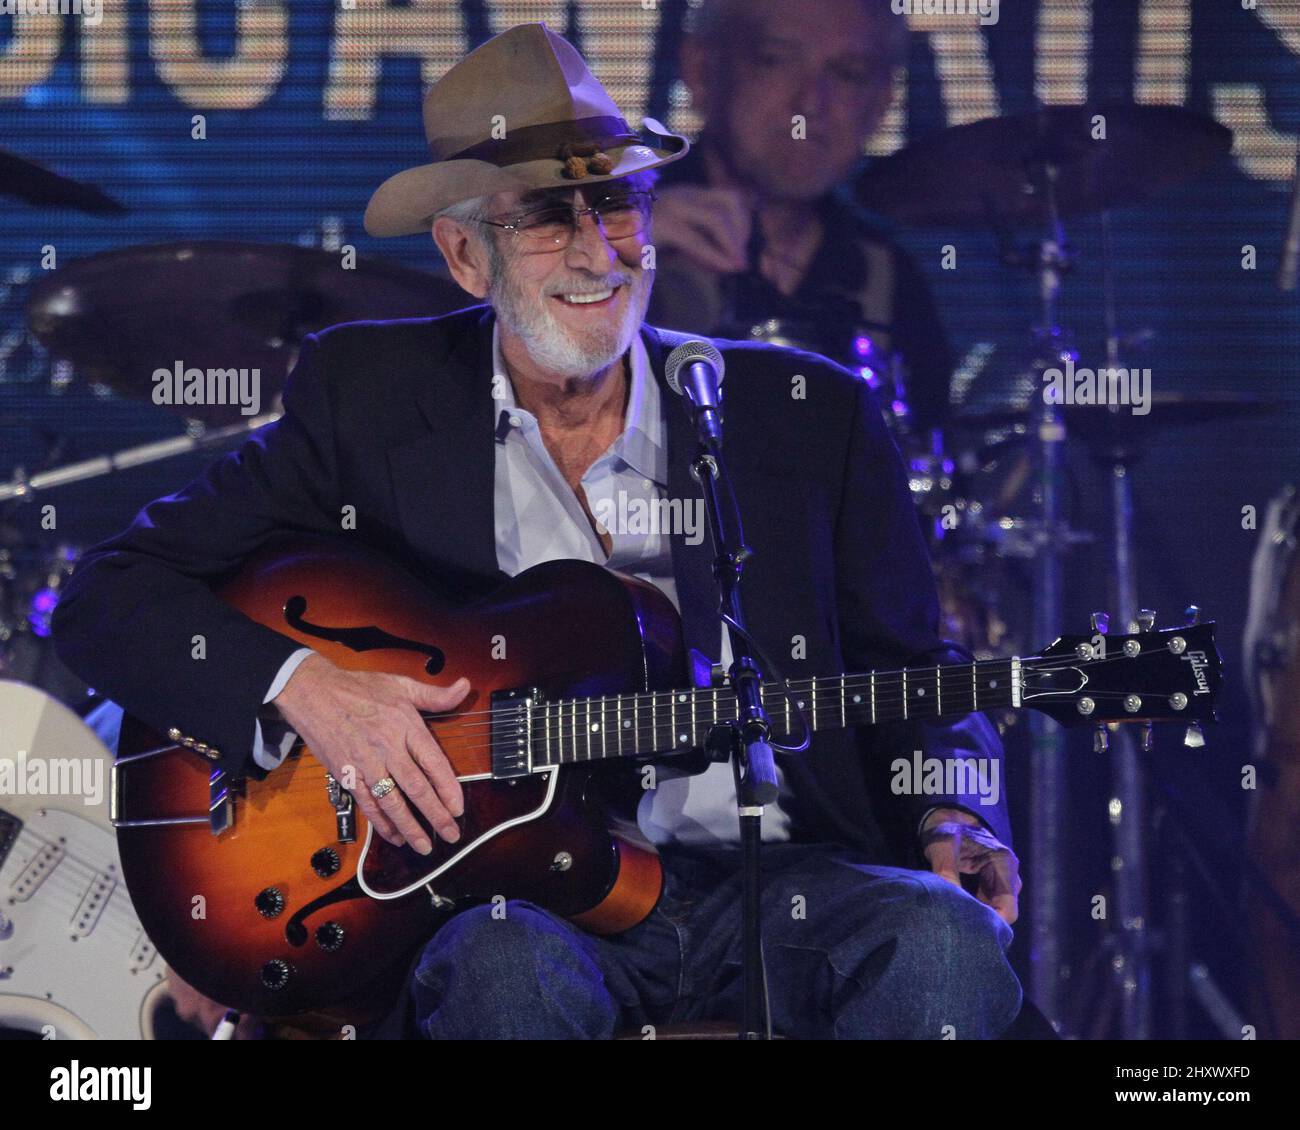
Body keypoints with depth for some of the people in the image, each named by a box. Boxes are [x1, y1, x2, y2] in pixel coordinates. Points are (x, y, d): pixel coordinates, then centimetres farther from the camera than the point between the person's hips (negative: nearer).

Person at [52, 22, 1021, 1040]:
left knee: (945, 938, -30)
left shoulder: (808, 412, 10)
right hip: (502, 886, -1)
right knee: (510, 965, -37)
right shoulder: (365, 397, 6)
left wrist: (952, 822, -6)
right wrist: (303, 684, -12)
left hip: (766, 879, 2)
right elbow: (113, 593, 5)